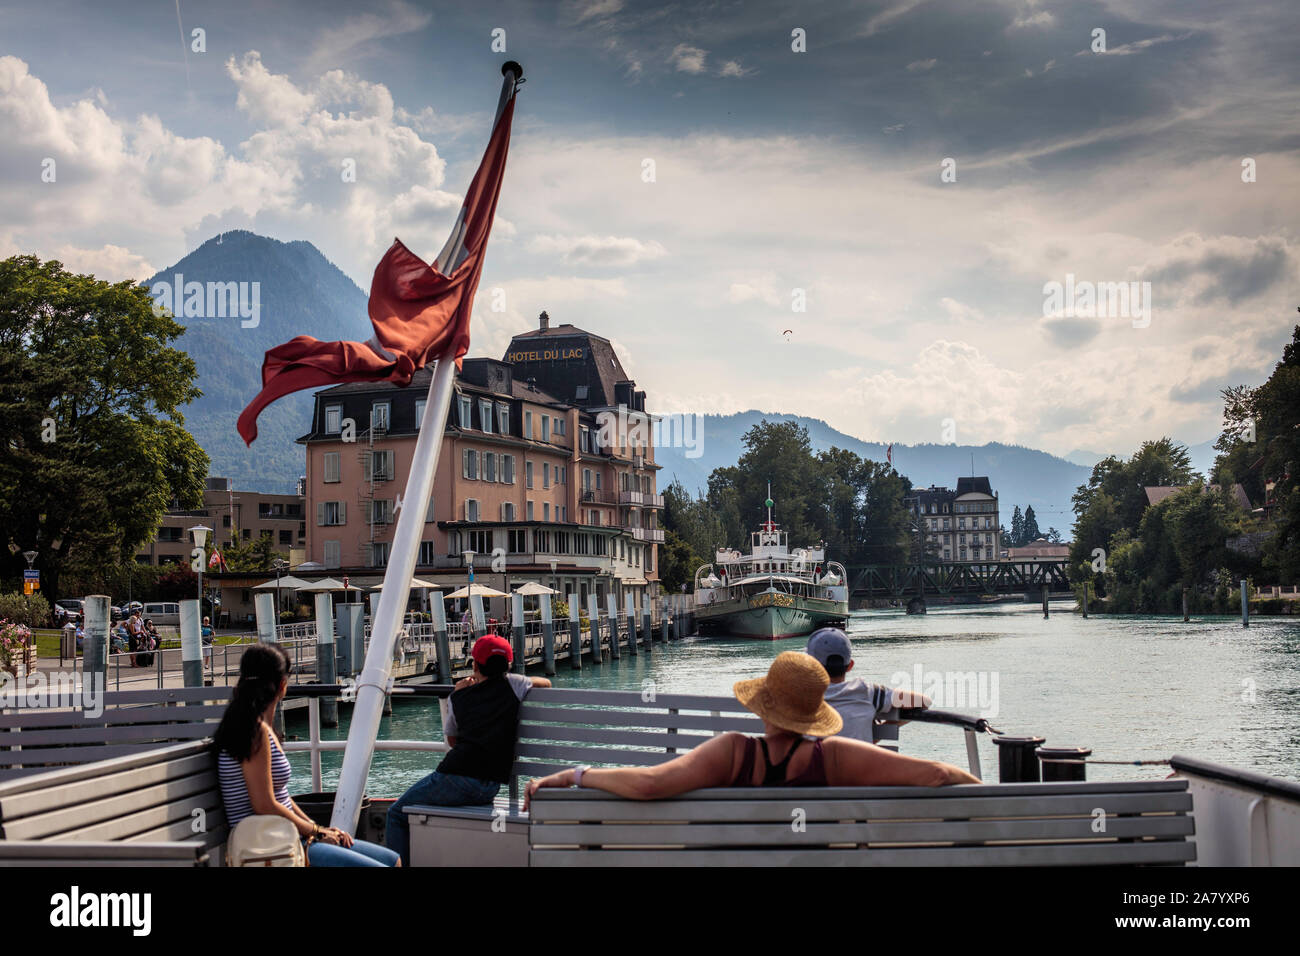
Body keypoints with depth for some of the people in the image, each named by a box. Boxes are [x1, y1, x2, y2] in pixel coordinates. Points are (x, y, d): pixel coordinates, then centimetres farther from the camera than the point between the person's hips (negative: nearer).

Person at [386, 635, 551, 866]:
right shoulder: (513, 685, 8)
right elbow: (545, 683, 29)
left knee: (397, 814, 17)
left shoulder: (458, 698, 10)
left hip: (456, 781, -4)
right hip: (490, 789, 4)